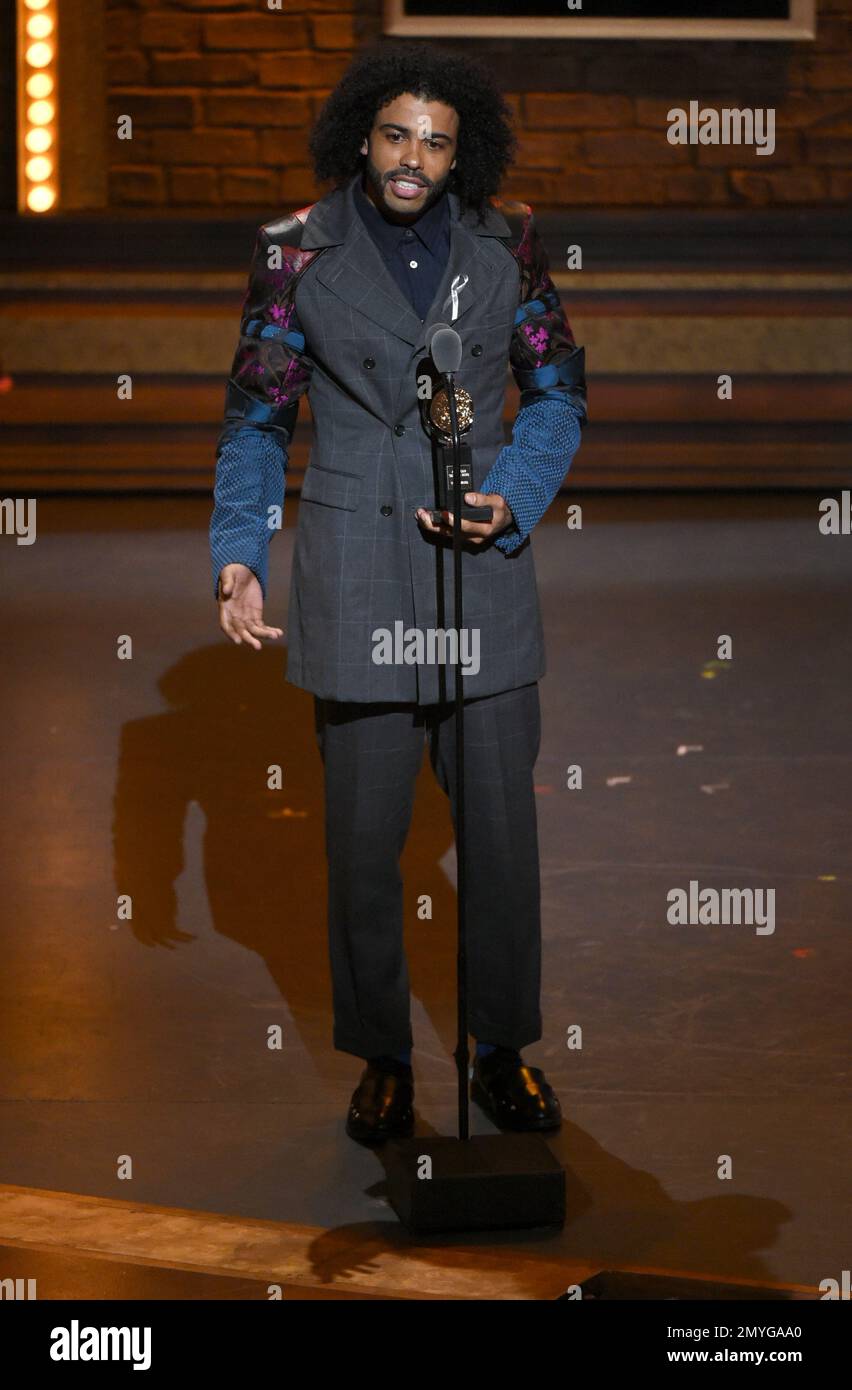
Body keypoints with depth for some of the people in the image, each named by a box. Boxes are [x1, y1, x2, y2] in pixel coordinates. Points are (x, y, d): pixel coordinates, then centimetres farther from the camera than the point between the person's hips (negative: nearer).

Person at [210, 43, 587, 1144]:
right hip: (355, 579, -1)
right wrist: (237, 555, -9)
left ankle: (504, 1051, 25)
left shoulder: (506, 239, 3)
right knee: (364, 836, 6)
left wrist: (514, 499, -7)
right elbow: (256, 420, 3)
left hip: (484, 569, 1)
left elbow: (558, 393, 9)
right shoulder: (297, 250, -1)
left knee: (500, 826, 7)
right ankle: (383, 1060, 24)